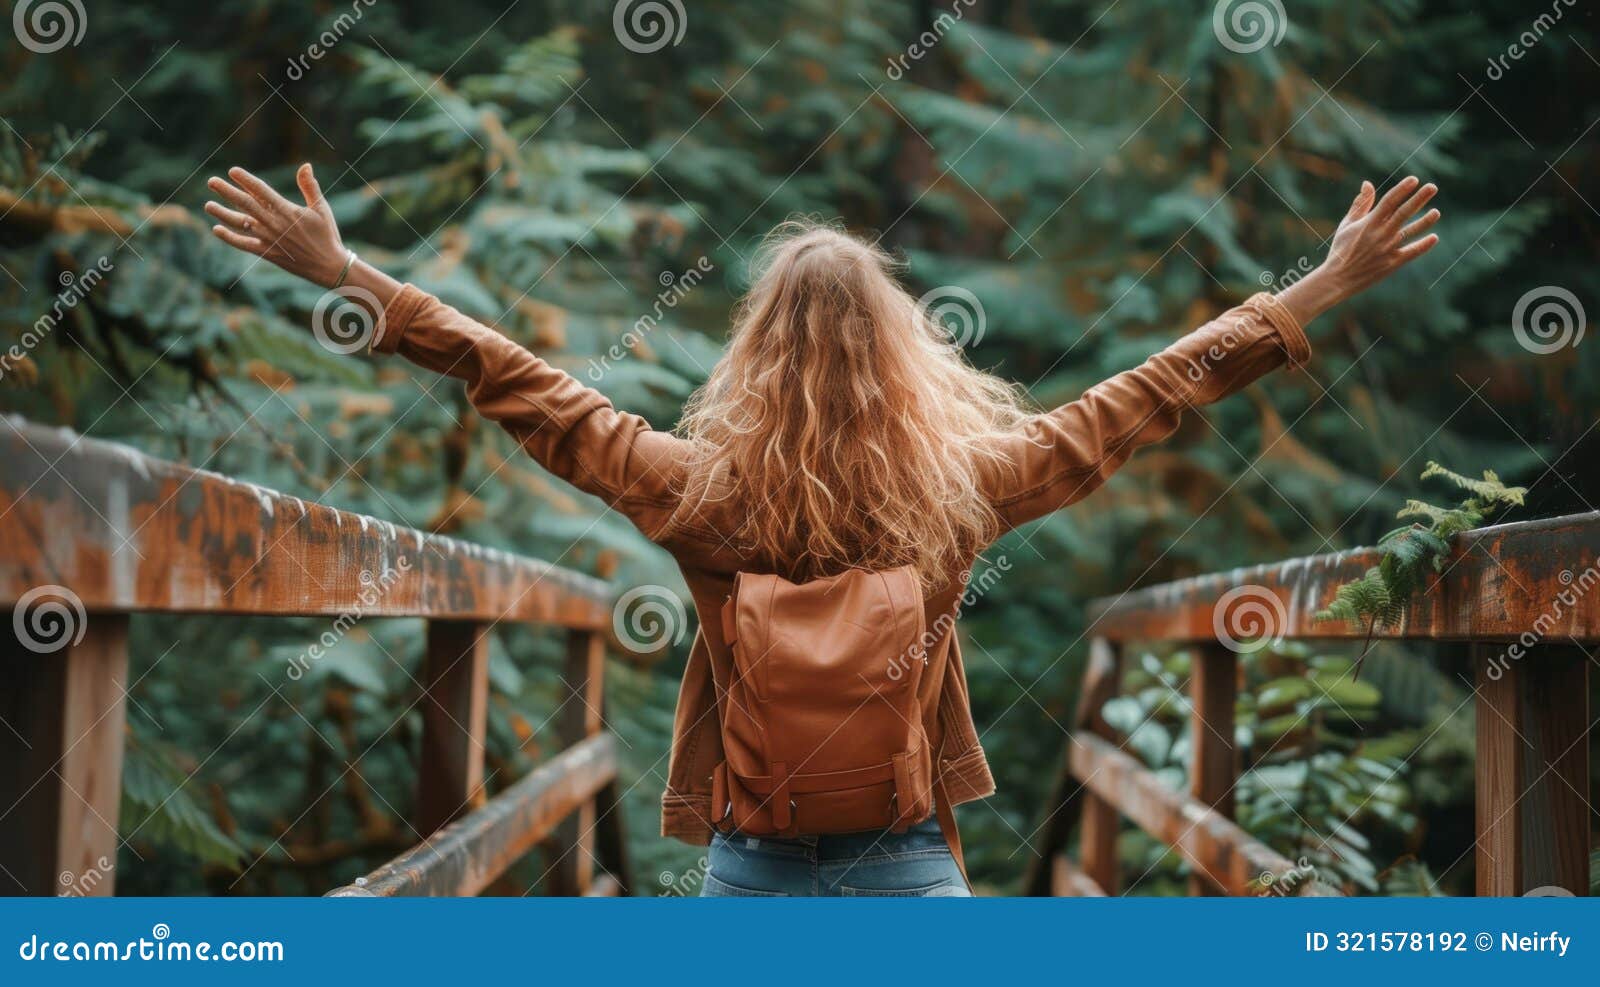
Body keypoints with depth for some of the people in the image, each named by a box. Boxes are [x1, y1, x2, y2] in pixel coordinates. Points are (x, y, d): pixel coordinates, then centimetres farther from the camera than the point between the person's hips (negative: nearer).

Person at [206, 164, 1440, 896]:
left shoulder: (703, 491, -9)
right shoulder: (960, 486, -7)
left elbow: (521, 386, -2)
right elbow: (1140, 399, 2)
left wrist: (349, 279, 7)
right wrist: (1319, 293, 12)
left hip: (753, 870, 0)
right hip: (910, 869, 0)